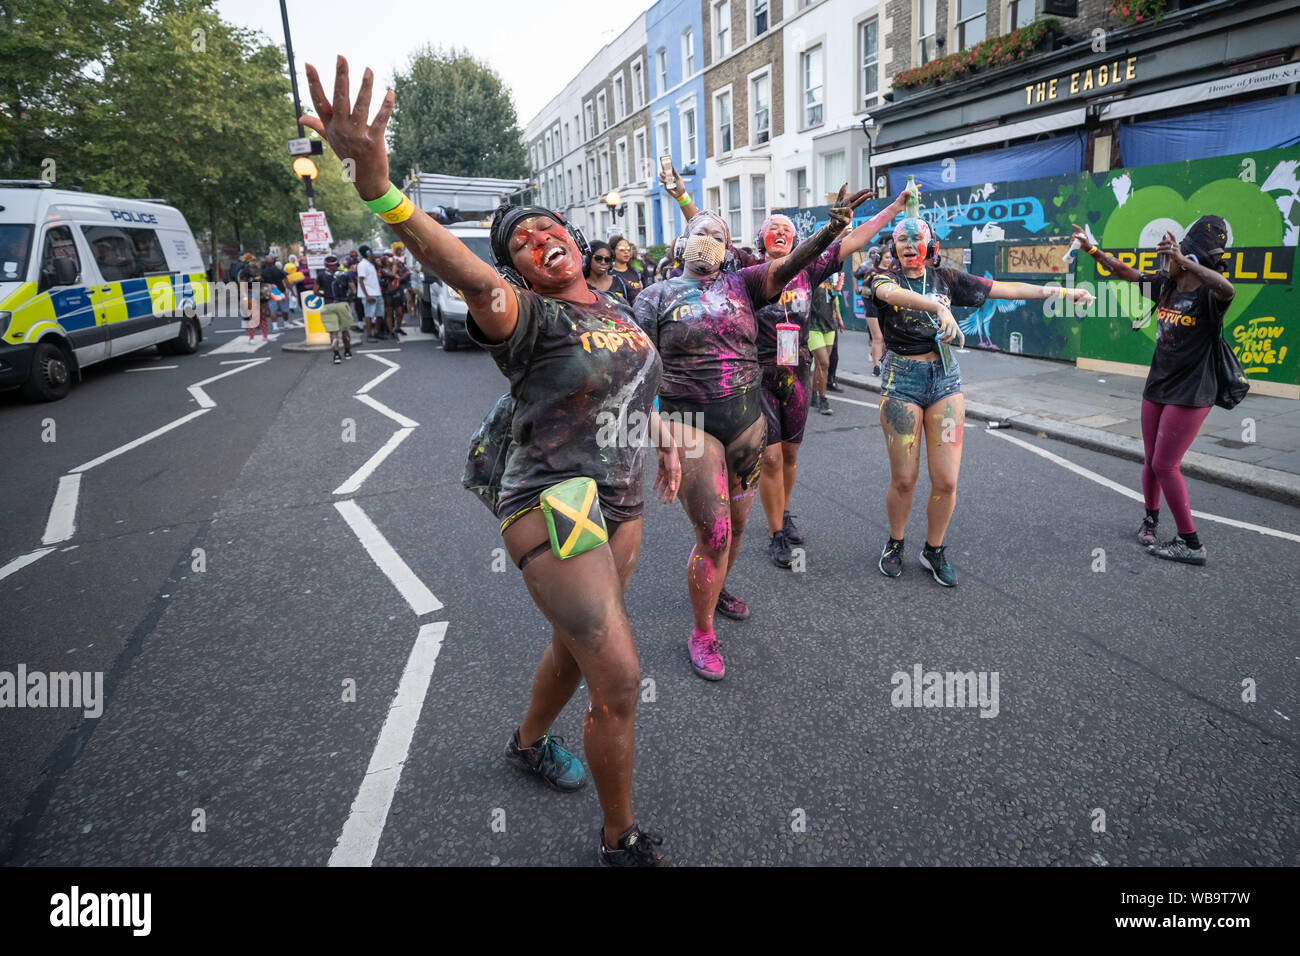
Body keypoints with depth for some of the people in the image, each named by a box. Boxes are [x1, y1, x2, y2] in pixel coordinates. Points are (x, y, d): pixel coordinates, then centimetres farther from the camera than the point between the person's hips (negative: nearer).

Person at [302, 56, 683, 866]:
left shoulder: (616, 308, 11)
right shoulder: (529, 319, -14)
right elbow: (472, 278, -36)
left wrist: (663, 439, 23)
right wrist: (378, 187, -50)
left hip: (622, 501, 8)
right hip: (556, 504, -8)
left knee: (578, 645, 23)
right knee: (620, 681, -8)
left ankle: (529, 742, 52)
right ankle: (625, 843, 15)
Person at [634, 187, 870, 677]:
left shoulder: (741, 283, 7)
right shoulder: (658, 295, 1)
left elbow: (787, 265, -11)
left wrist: (828, 232, -30)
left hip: (746, 417, 4)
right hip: (691, 423, -4)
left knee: (736, 524, 16)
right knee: (713, 535, -5)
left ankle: (716, 588, 46)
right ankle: (702, 634, 15)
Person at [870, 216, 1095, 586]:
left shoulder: (946, 279, 9)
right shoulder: (884, 278, -1)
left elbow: (1005, 289, 9)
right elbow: (891, 293, -26)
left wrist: (1060, 291, 4)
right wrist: (938, 306, -43)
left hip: (945, 378, 3)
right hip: (901, 380, -2)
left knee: (946, 480, -2)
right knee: (903, 479, 0)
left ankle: (934, 551, 19)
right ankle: (894, 545, 24)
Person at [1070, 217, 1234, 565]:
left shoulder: (1207, 294, -18)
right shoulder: (1165, 285, 1)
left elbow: (1227, 289, -41)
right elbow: (1126, 272, 12)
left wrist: (1183, 261, -52)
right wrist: (1092, 250, 9)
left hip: (1190, 393, -6)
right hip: (1157, 386, 6)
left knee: (1165, 465, -5)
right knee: (1151, 460, 14)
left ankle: (1191, 544, 6)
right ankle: (1151, 520, 34)